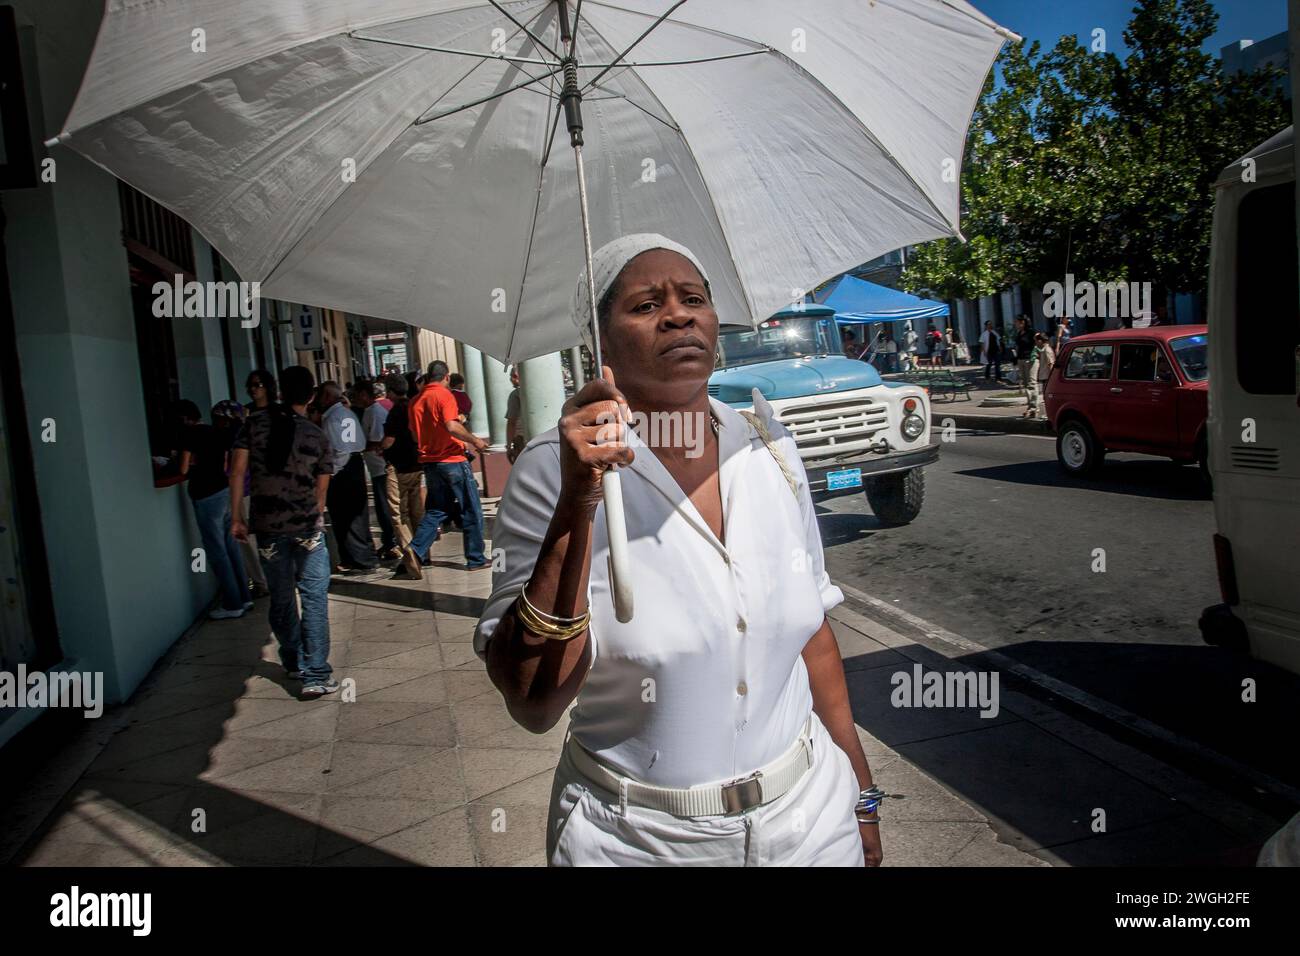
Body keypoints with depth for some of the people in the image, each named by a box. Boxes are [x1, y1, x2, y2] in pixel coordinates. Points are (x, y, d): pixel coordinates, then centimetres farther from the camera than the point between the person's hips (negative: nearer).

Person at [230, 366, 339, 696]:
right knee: (314, 597, 1)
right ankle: (315, 675, -1)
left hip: (267, 525, 2)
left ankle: (293, 664, 30)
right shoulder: (318, 436, -1)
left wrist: (237, 518, 1)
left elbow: (237, 471, -5)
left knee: (281, 597, 15)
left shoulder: (254, 424, 1)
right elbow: (321, 490, 4)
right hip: (306, 525, -2)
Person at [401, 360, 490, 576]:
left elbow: (415, 435, 16)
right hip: (452, 460, -6)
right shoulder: (443, 394, -10)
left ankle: (414, 550, -6)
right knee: (471, 511, 6)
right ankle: (475, 559, 11)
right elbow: (452, 426, -23)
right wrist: (475, 440, -11)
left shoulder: (416, 401, 9)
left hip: (430, 462, 6)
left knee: (435, 511, 13)